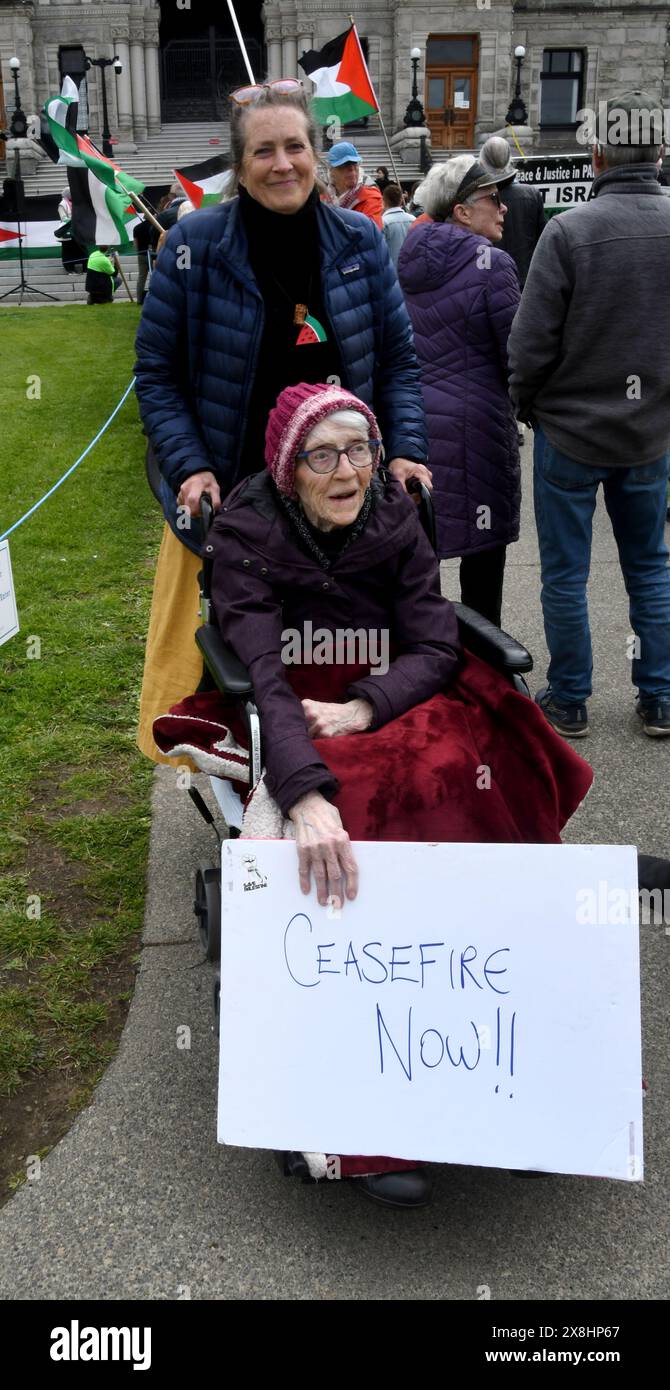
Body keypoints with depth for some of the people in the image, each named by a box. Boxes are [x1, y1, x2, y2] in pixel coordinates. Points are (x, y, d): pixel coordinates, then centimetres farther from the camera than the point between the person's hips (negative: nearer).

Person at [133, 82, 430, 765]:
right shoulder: (195, 244, -7)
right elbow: (157, 374, -3)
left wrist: (406, 451, -7)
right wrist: (191, 469, -16)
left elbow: (398, 360, 7)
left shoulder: (360, 240, 2)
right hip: (225, 493, -2)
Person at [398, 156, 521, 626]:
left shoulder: (408, 260, 11)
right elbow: (517, 353, -10)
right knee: (484, 547, 4)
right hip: (473, 425, -7)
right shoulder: (491, 264, -11)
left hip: (411, 420, 7)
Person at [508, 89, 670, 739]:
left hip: (572, 429, -4)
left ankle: (568, 700, 18)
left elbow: (531, 342, -14)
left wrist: (527, 405, 4)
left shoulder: (569, 230, -16)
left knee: (564, 572, 8)